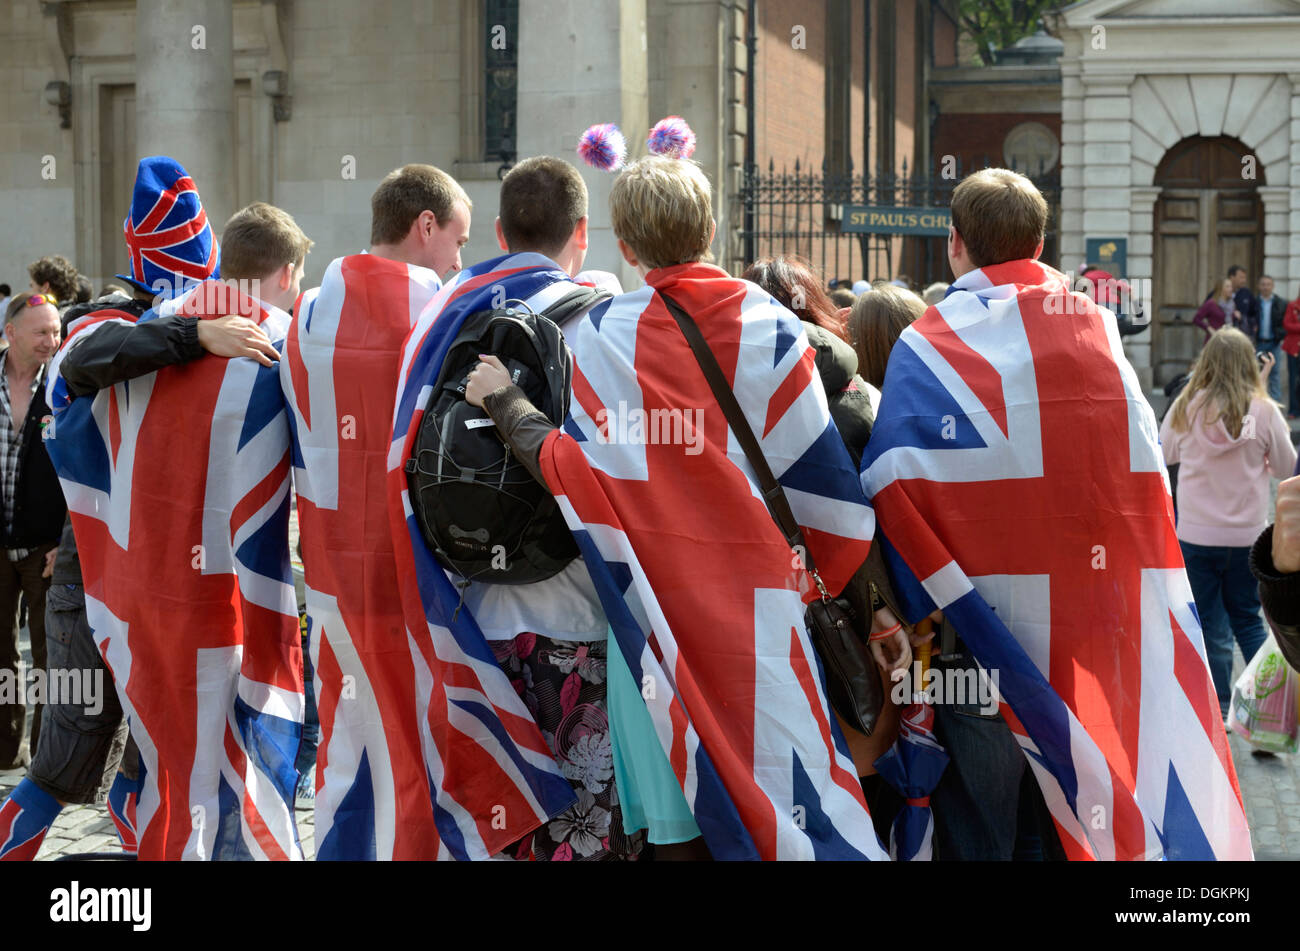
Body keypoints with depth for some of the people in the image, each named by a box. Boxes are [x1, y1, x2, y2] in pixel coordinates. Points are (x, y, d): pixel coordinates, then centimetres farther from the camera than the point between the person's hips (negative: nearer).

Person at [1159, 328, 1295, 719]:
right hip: (1247, 535, 1)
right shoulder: (1263, 411, -11)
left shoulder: (1187, 407, -10)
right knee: (1247, 617, 18)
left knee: (1210, 624, 9)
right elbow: (1285, 466, 2)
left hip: (1197, 535, -1)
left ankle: (1218, 709, 12)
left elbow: (1166, 453, 7)